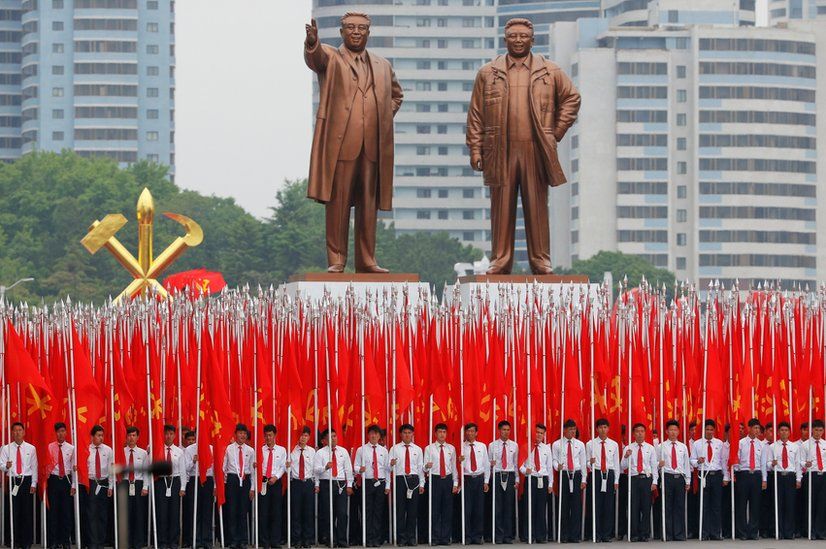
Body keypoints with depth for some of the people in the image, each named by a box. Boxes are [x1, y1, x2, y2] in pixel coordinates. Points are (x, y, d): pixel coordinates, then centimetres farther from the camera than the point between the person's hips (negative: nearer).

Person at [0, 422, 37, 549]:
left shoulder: (31, 448, 5)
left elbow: (34, 467, 5)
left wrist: (33, 484, -1)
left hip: (27, 481, 0)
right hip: (13, 480, 0)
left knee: (27, 512, 1)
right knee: (14, 512, -2)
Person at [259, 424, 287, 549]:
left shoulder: (281, 450, 8)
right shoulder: (260, 450, 5)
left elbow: (283, 466, 3)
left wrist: (276, 477, -12)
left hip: (276, 482, 1)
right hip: (263, 481, -1)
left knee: (276, 512, 2)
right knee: (263, 512, -1)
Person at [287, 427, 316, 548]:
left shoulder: (312, 451, 6)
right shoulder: (292, 451, 2)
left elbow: (315, 468, 6)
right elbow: (288, 469, -1)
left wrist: (316, 483, 2)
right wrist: (287, 467, -23)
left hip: (308, 483, 1)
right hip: (295, 482, -1)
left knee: (309, 512, 3)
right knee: (295, 512, 1)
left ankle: (308, 539, 10)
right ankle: (296, 539, 8)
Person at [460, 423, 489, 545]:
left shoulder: (482, 447, 9)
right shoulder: (461, 447, 1)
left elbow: (486, 465, 11)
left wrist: (486, 482, 6)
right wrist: (459, 461, -24)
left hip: (479, 479, 2)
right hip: (466, 479, -2)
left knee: (479, 509, 4)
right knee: (466, 509, -4)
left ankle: (477, 537, 10)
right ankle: (467, 537, 2)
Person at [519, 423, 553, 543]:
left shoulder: (546, 448, 11)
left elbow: (549, 467, 12)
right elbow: (520, 464, 3)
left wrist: (550, 484, 9)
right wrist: (525, 470, -19)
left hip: (543, 480, 2)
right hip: (530, 479, -2)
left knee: (542, 509, 3)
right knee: (529, 508, -3)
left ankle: (541, 536, 8)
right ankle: (528, 535, 1)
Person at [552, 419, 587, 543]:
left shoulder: (580, 444, 11)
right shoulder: (557, 445, 6)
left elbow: (583, 462, 11)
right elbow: (554, 459, 4)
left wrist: (584, 479, 5)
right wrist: (557, 466, -20)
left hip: (576, 475, 2)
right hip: (563, 475, -2)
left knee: (576, 506, -1)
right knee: (563, 506, -1)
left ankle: (575, 535, 1)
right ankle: (564, 536, 4)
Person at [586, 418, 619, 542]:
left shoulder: (614, 445, 11)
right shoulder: (591, 444, 6)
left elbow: (616, 463, 11)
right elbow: (587, 462, 5)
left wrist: (616, 481, 6)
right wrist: (590, 463, -19)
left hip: (609, 475, 2)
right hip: (595, 474, -2)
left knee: (609, 506, 1)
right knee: (596, 505, -4)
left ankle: (607, 534, 6)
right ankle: (596, 534, 1)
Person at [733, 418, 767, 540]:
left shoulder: (760, 445, 9)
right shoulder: (741, 443, 1)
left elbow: (763, 463, 10)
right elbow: (736, 460, 1)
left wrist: (764, 480, 6)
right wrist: (735, 474, -7)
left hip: (756, 475, 2)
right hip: (743, 474, -2)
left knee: (755, 505, 4)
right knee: (741, 504, -1)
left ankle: (753, 532, 9)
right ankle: (742, 533, 5)